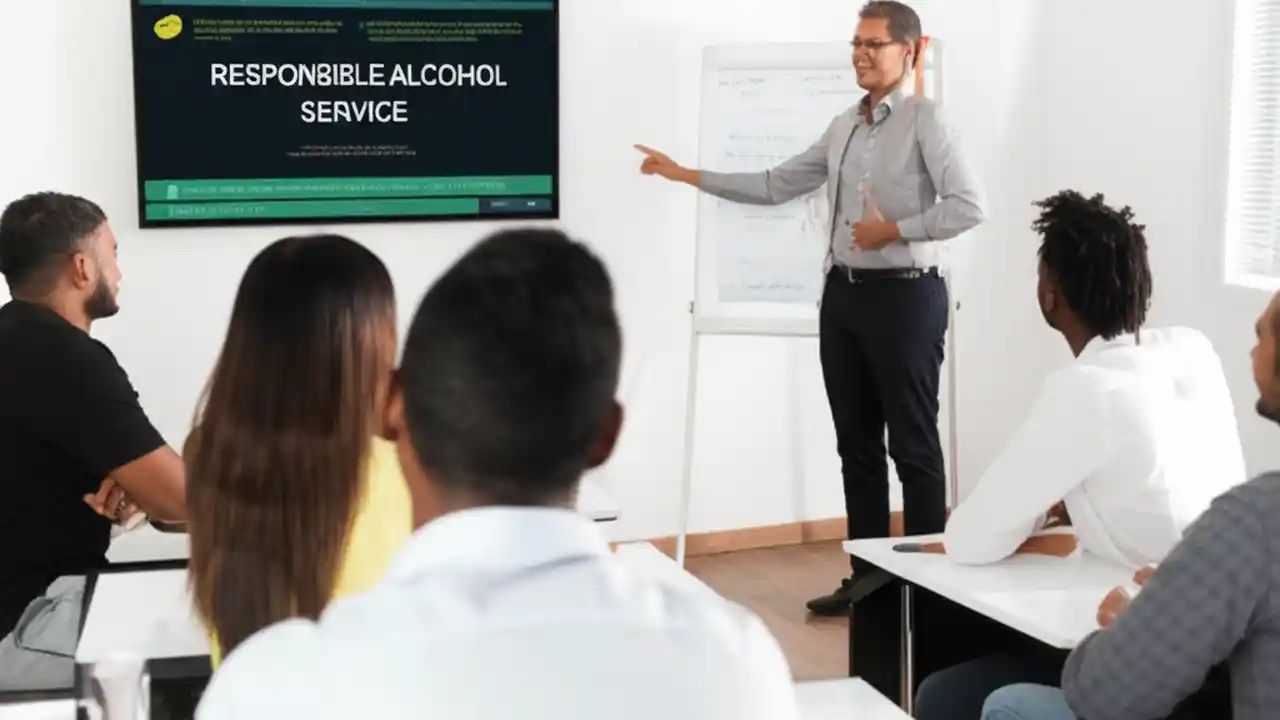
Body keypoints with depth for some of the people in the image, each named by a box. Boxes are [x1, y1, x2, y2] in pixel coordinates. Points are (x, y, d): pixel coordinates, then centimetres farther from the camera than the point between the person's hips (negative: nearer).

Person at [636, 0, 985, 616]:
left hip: (904, 295, -7)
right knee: (856, 443, 11)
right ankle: (867, 577, 19)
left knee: (912, 445, -1)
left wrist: (893, 230, -16)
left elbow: (969, 206, -17)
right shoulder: (842, 128, 13)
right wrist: (689, 176, 14)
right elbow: (775, 187, 17)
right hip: (843, 294, 7)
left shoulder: (924, 120, -8)